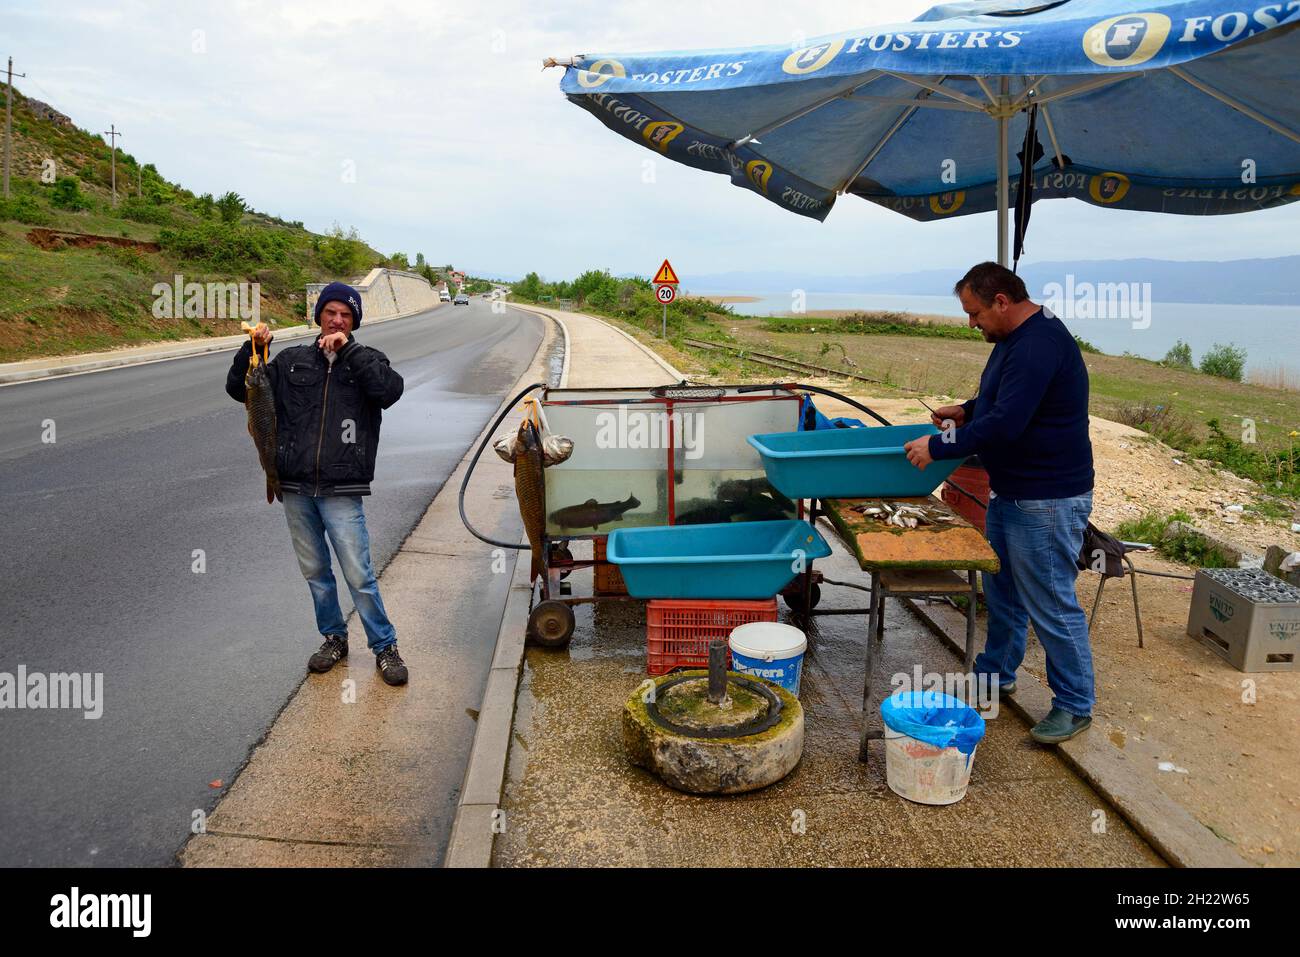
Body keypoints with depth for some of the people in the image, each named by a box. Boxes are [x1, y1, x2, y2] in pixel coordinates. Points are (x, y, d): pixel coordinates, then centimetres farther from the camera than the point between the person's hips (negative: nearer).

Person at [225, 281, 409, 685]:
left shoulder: (364, 361, 3)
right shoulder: (292, 360, 9)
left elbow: (390, 389, -19)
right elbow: (238, 388, 11)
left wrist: (348, 350, -18)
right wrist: (253, 348, -4)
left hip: (341, 491, -3)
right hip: (296, 488, 4)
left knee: (359, 575, -4)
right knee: (315, 571, 14)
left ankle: (385, 647, 11)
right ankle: (334, 638, 32)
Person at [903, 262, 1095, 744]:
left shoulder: (1039, 344, -24)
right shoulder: (1016, 338, 10)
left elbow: (1005, 424, -29)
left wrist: (938, 446, -22)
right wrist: (967, 410, 9)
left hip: (1047, 501, -10)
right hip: (1009, 491, 11)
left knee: (1051, 605, 1)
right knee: (1002, 590, 21)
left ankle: (1075, 705, 17)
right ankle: (996, 674, 39)